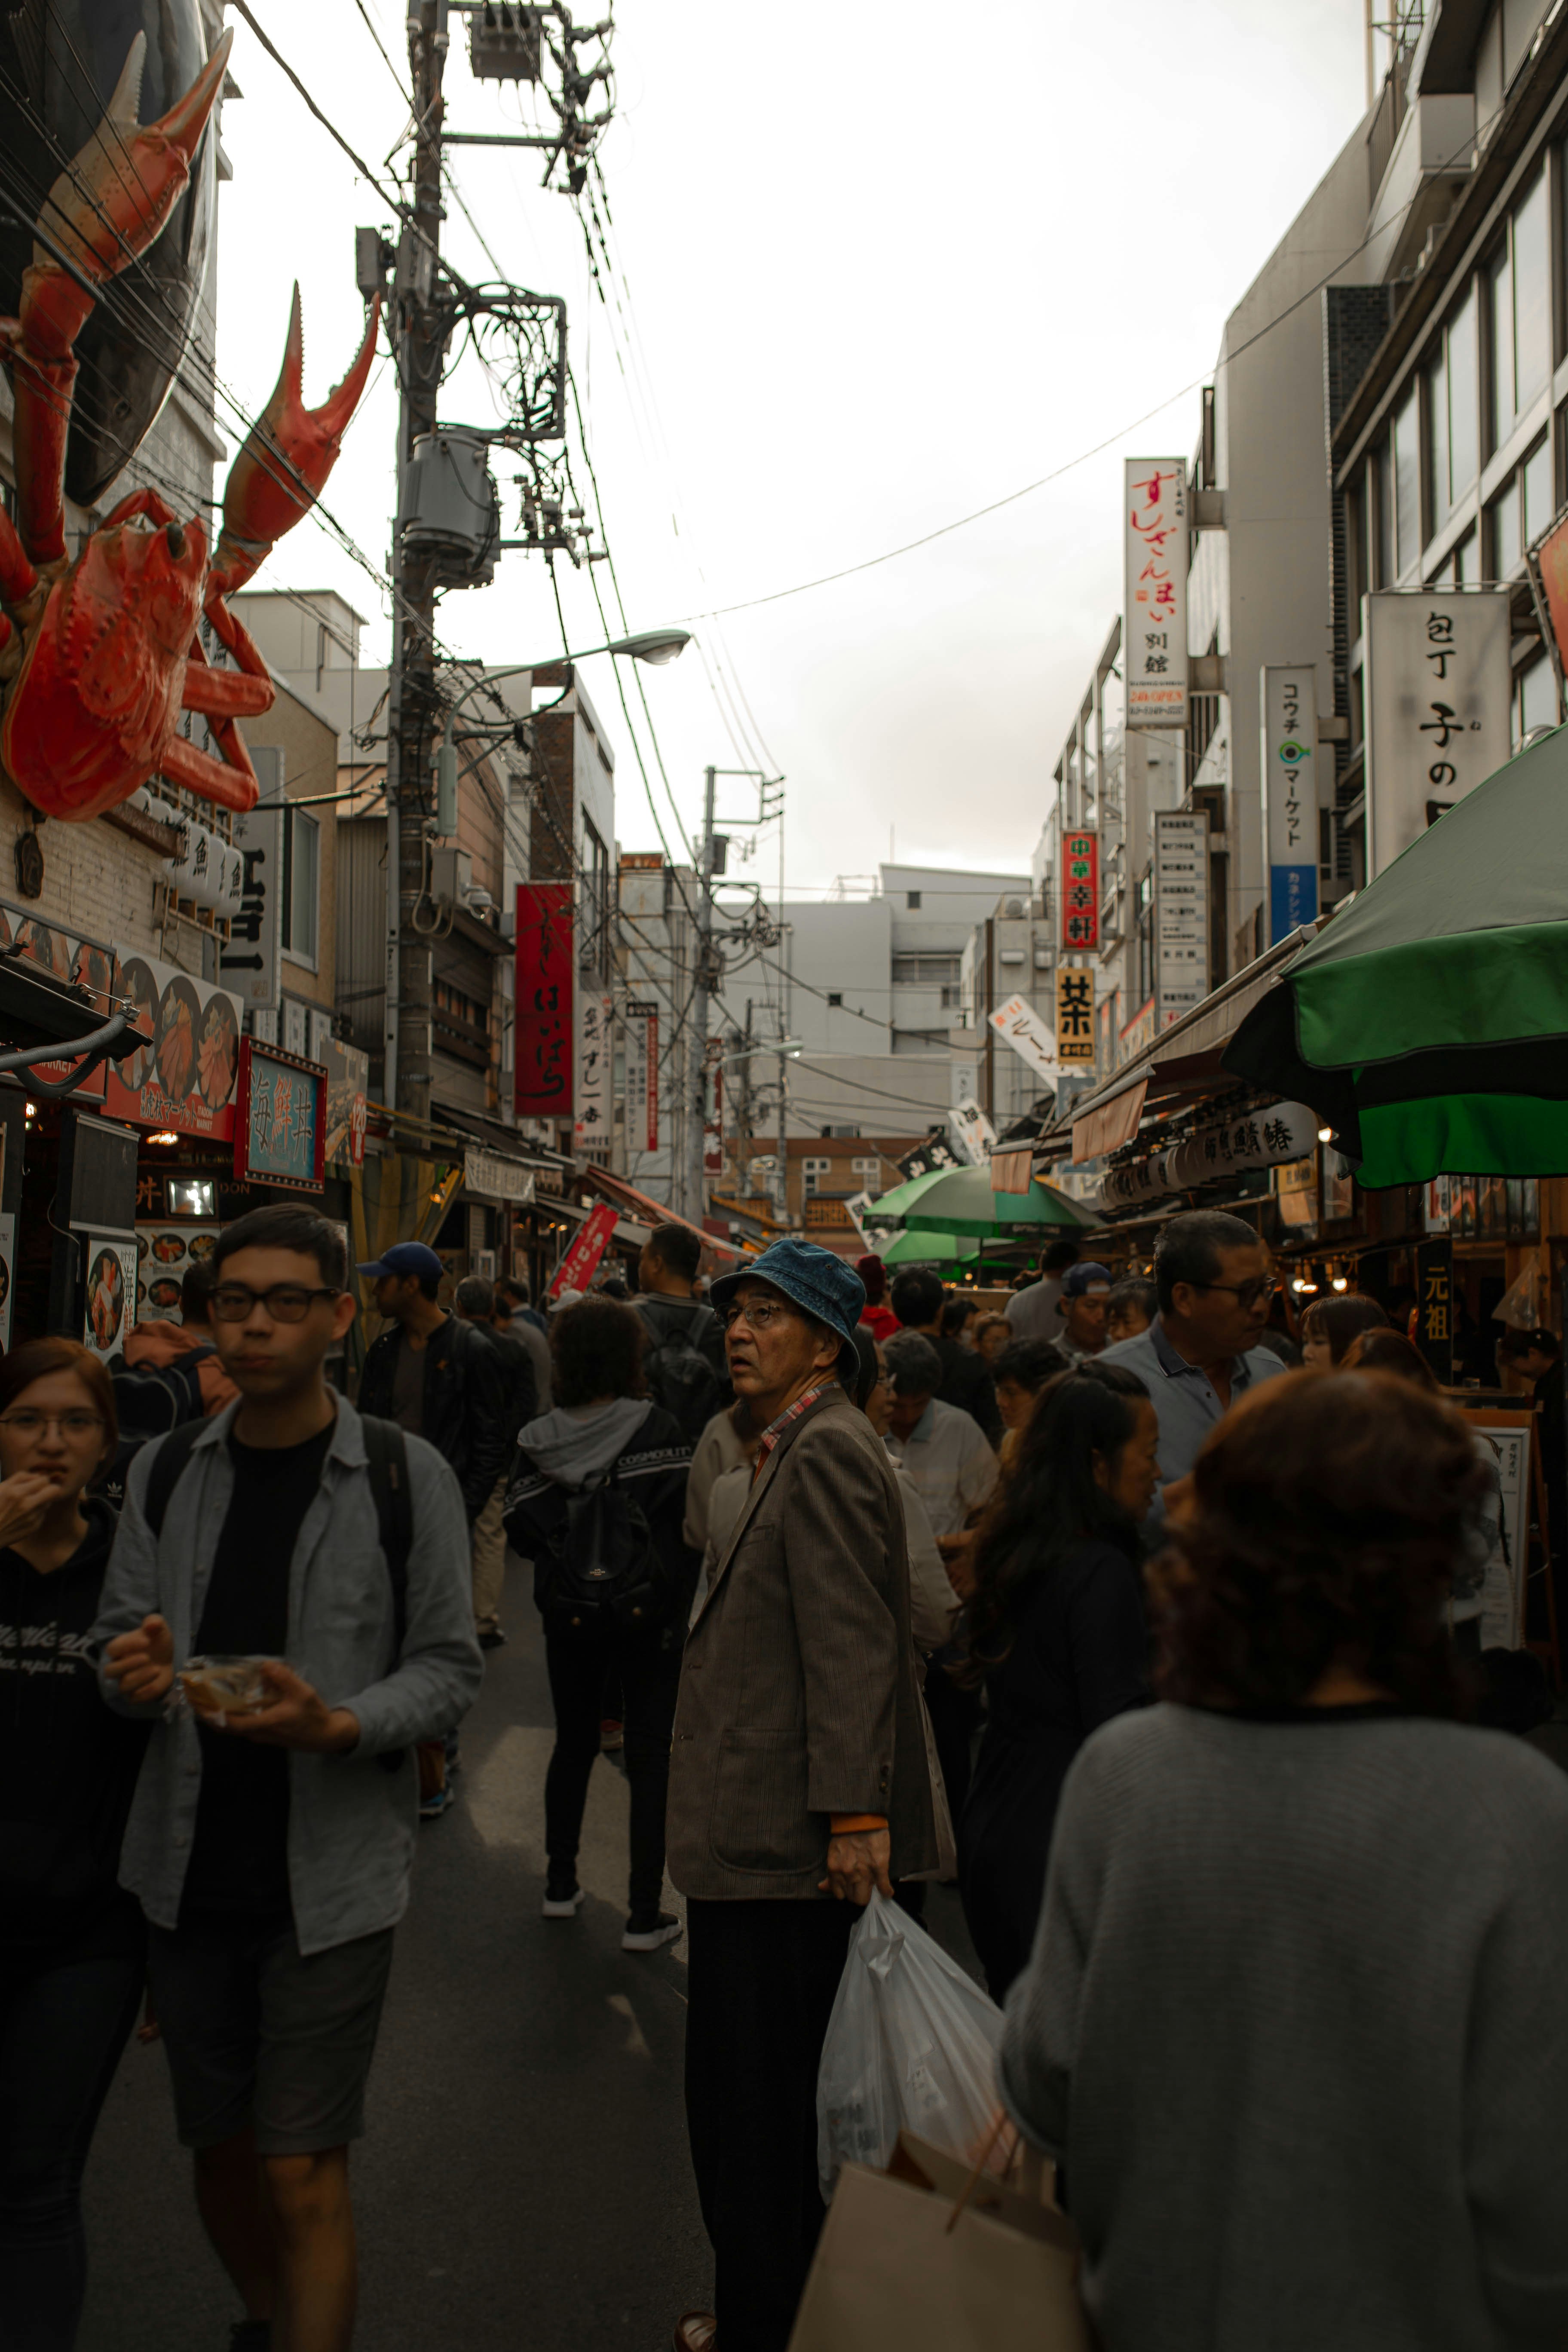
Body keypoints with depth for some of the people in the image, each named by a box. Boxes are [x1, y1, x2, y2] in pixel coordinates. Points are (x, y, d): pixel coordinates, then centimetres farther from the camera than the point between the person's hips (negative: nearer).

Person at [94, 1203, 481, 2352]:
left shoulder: (405, 1477, -7)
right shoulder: (166, 1470, 3)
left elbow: (450, 1665, -6)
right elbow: (119, 1636, 8)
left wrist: (339, 1726, -22)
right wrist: (132, 1674, -15)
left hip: (332, 1871, -4)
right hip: (190, 1868, 4)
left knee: (302, 2169, 1)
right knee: (220, 2150, 19)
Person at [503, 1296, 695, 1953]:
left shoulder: (538, 1441, -5)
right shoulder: (657, 1431, -12)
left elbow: (520, 1533, -3)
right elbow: (689, 1521, -13)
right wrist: (680, 1593, 2)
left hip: (568, 1616, 3)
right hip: (649, 1614, -3)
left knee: (573, 1744, 21)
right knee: (648, 1758, 4)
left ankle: (560, 1884, 31)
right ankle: (645, 1913, 7)